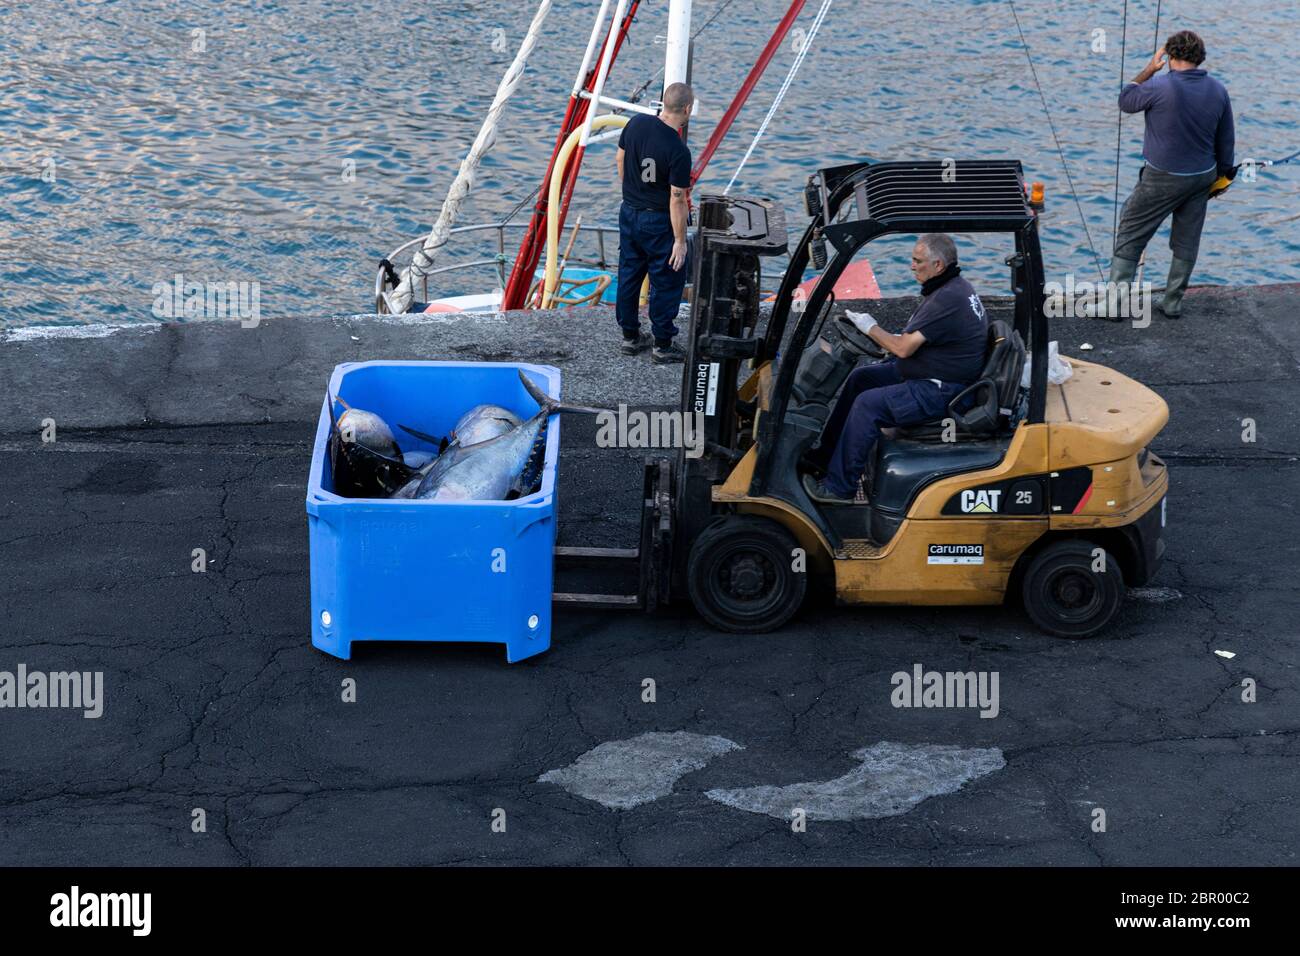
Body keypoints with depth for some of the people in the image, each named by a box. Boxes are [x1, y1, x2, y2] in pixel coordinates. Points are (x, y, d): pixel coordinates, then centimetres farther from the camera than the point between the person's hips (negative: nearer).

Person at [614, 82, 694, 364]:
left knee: (629, 275, 17)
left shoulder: (636, 123, -7)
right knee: (667, 282, 8)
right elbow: (677, 200, -21)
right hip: (658, 222, -7)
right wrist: (680, 240, -13)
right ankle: (663, 346, 15)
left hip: (628, 212, 7)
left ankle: (630, 336, 29)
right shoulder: (678, 151, -25)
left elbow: (621, 158, 8)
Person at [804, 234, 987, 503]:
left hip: (940, 391, -11)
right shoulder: (956, 286, 9)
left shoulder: (947, 299, -25)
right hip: (931, 373, 11)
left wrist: (871, 328, -8)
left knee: (867, 404, -19)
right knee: (860, 377, 13)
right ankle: (825, 456, 20)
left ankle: (839, 487, -11)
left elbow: (904, 348, -23)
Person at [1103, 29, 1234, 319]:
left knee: (1129, 237, 5)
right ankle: (1173, 303, 23)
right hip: (1202, 177, 5)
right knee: (1187, 241, 15)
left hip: (1163, 180, -5)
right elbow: (1226, 140, 8)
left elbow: (1126, 101, 0)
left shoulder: (1160, 87, -19)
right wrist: (1222, 174, 21)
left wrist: (1148, 70, 8)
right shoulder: (1218, 90, -1)